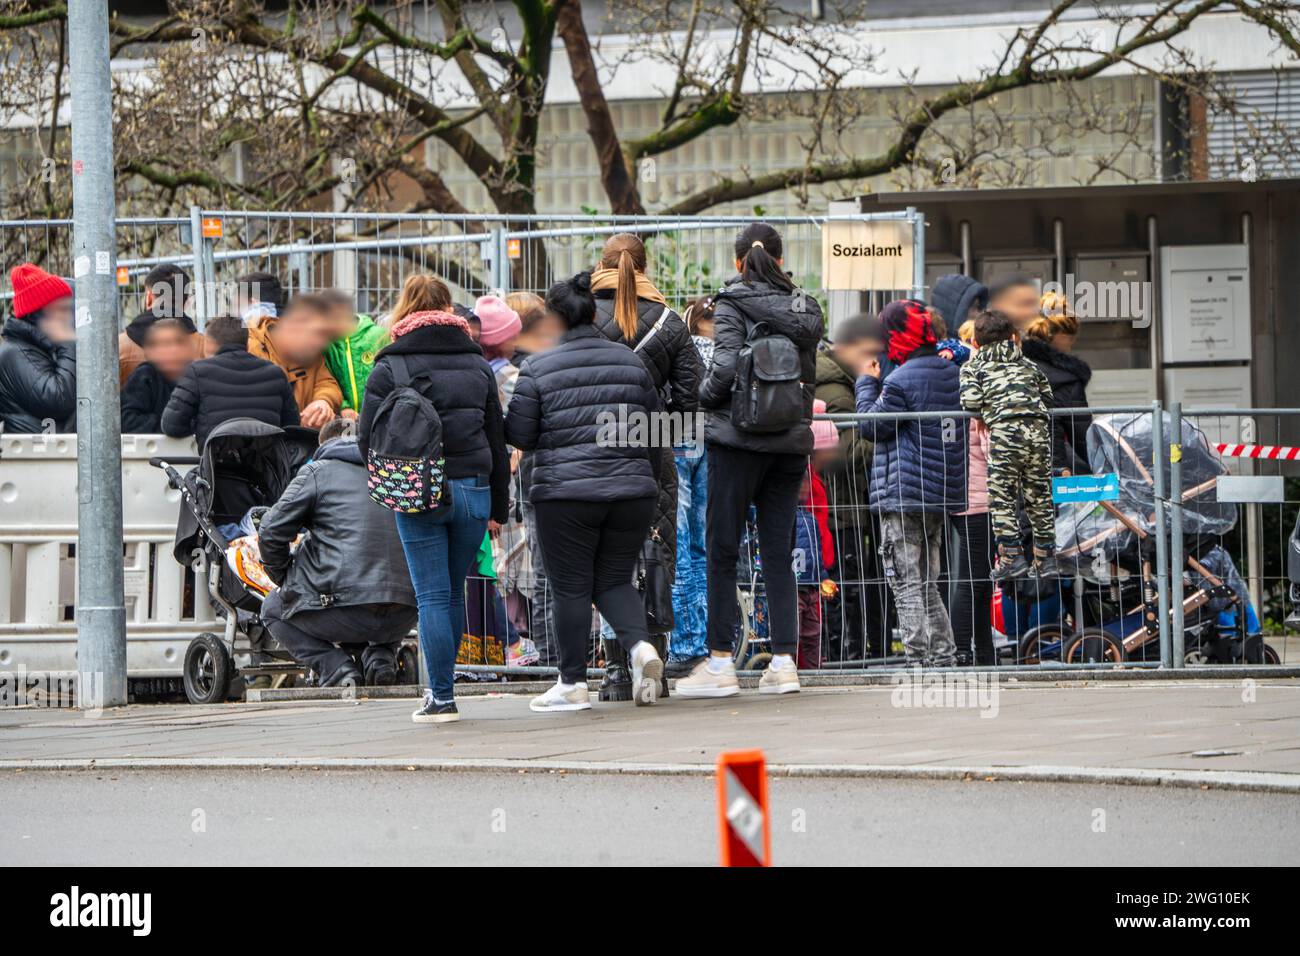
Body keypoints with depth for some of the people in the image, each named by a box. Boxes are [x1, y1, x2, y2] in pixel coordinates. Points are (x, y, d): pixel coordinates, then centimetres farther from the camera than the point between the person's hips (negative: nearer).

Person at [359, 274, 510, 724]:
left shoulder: (390, 368, -3)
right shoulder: (476, 363, 9)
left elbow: (369, 438, -5)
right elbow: (497, 438, 13)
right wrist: (498, 508, 18)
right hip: (473, 490, 3)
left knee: (432, 597, -1)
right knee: (454, 593, 15)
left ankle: (442, 698, -3)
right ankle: (441, 686, 24)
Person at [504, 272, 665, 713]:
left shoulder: (538, 369, -6)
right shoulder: (631, 362, 8)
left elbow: (519, 435, -4)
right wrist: (649, 478, 26)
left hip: (566, 491, -4)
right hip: (631, 488, 4)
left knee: (571, 588, 4)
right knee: (614, 581, 15)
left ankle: (572, 684, 7)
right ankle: (641, 646, -10)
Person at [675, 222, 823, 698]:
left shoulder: (732, 303, -6)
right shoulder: (805, 310, 10)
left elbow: (727, 366, -17)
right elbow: (808, 374, 10)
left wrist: (702, 400, -1)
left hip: (739, 439, -5)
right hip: (791, 443, 5)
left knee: (722, 551, 0)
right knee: (778, 554, 8)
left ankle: (720, 662, -2)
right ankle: (784, 662, 3)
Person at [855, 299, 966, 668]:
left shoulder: (900, 381, -15)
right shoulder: (951, 372, 11)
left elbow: (872, 425, -8)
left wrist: (868, 383, 5)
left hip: (903, 494, -8)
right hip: (942, 494, 8)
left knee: (905, 582, -6)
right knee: (927, 581, 16)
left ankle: (917, 658, -10)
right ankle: (943, 653, 13)